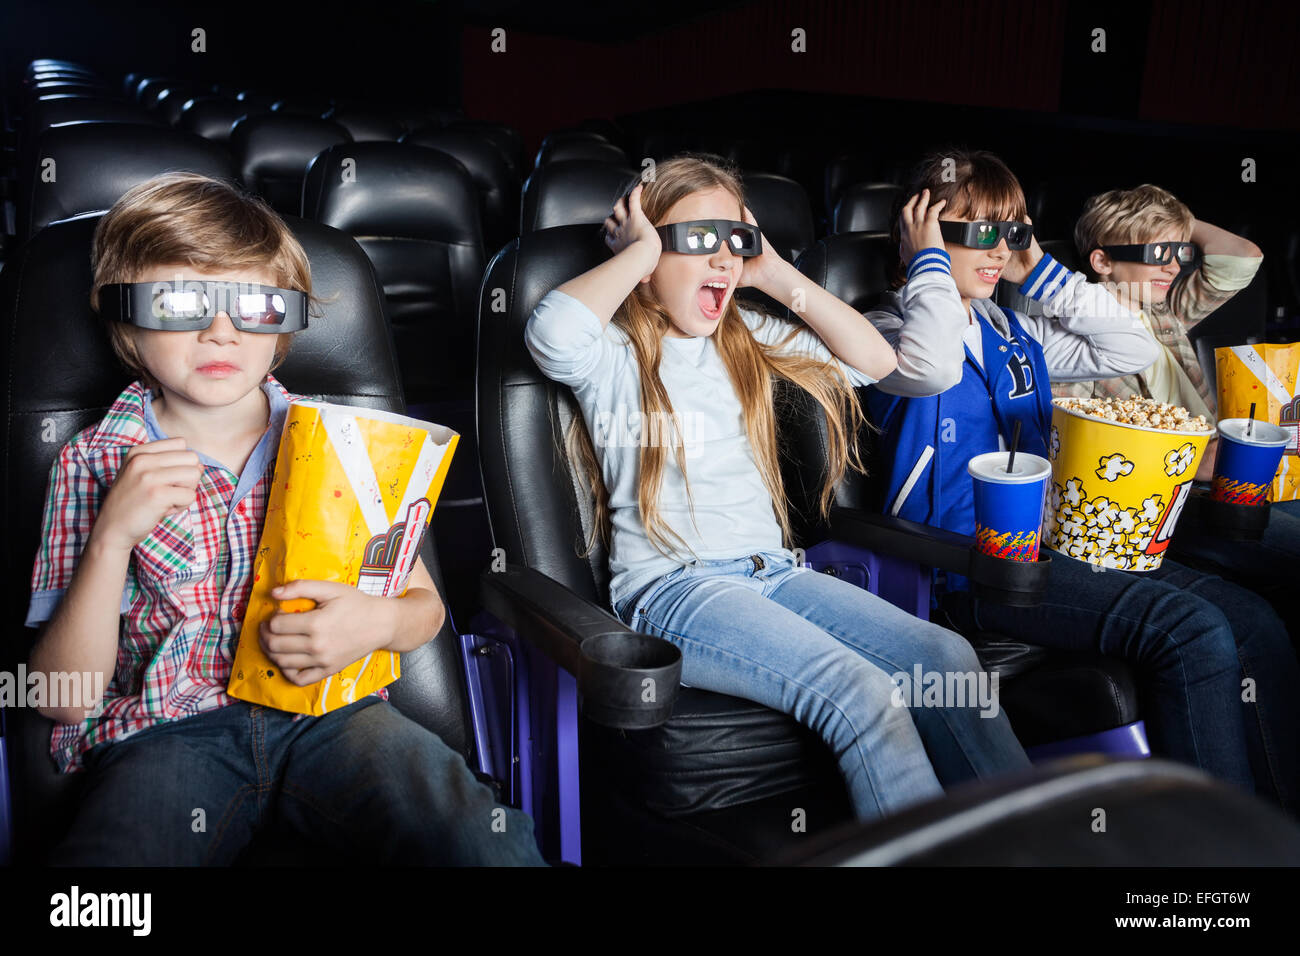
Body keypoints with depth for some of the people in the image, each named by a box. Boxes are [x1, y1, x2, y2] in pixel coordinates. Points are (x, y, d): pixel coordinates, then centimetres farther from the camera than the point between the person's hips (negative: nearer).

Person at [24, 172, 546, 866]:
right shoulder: (93, 464, 5)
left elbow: (425, 606, 12)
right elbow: (64, 699, 0)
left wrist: (379, 621, -12)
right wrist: (112, 536, -14)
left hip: (329, 710, 1)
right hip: (166, 731, 0)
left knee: (487, 845, -26)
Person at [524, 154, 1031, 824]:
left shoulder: (749, 340, 20)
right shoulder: (612, 355, 1)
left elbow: (874, 360, 16)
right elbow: (554, 331, -25)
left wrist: (774, 272, 12)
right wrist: (641, 251, -7)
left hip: (773, 572, 6)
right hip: (669, 587, -6)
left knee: (946, 657, -17)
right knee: (862, 693, -29)